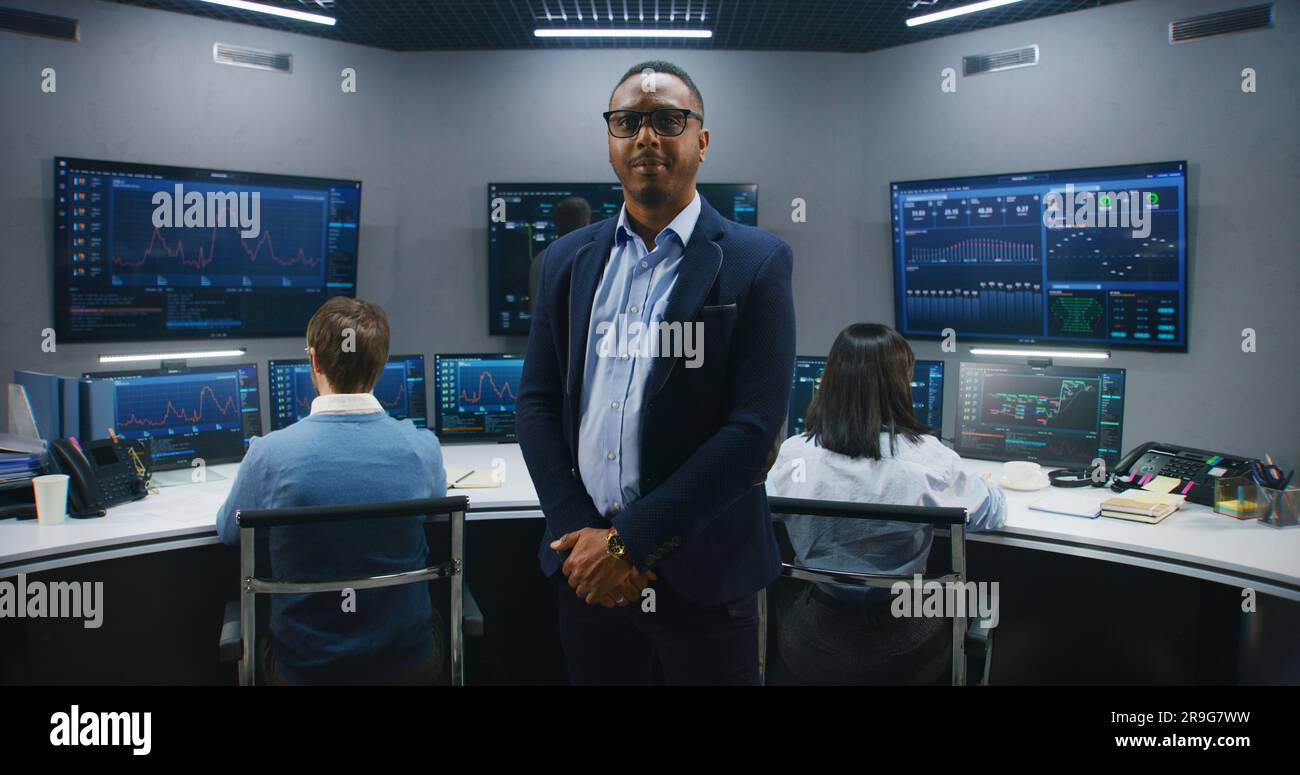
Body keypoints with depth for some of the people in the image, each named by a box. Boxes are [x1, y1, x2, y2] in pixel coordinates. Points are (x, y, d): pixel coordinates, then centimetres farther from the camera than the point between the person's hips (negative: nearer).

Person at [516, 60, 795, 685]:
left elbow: (754, 427, -13)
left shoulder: (757, 261, -7)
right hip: (585, 564, 4)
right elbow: (537, 400, 6)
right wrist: (579, 533, -7)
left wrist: (631, 539, -14)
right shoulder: (568, 260, 7)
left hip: (701, 574, -3)